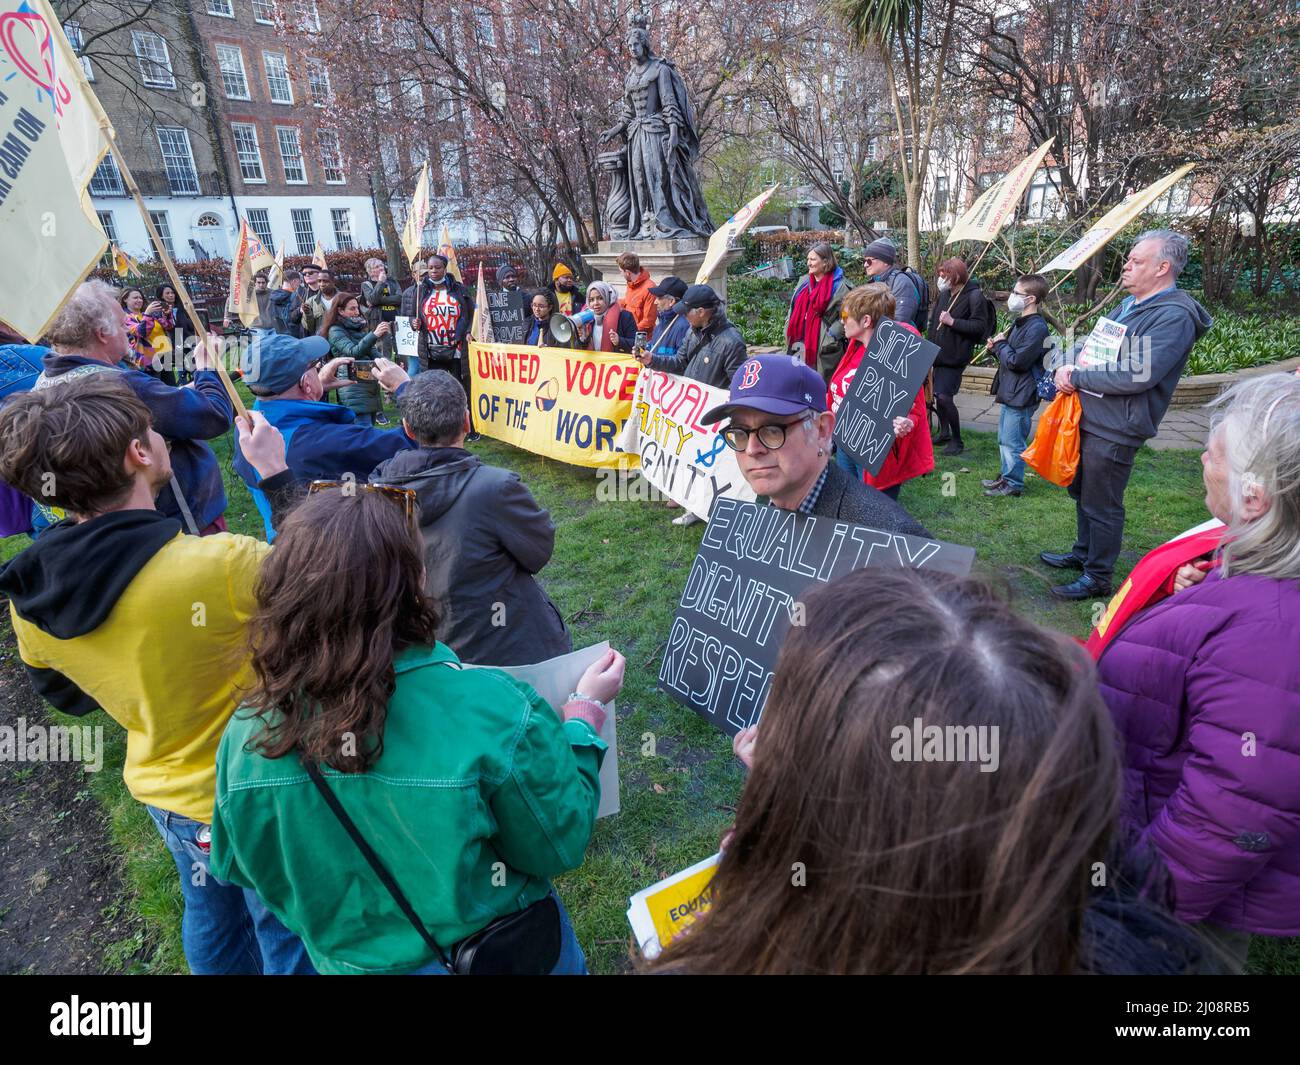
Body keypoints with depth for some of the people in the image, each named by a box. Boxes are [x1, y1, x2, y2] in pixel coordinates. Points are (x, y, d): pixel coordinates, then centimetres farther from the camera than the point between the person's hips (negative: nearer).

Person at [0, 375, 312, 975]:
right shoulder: (223, 567, -37)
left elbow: (67, 696, 5)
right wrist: (277, 476, -12)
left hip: (164, 795, 6)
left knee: (212, 927, 32)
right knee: (290, 944, 21)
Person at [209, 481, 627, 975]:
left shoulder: (247, 735, -23)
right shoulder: (492, 711, -36)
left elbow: (238, 868, -3)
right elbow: (559, 845, -19)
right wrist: (585, 711, -10)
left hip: (350, 960, 3)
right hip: (503, 951, -2)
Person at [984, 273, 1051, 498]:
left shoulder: (1037, 328, -19)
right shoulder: (1020, 323, 11)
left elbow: (1017, 361, -22)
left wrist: (1001, 344, -9)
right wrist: (998, 347, 2)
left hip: (1022, 395, -10)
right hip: (1010, 392, 10)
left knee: (1012, 441, -2)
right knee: (1004, 439, 18)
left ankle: (1013, 483, 10)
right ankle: (1005, 476, 31)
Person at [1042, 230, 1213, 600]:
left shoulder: (1175, 316, -17)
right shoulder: (1129, 304, 12)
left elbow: (1136, 374, -26)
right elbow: (1086, 343, 17)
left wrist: (1076, 376, -18)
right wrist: (1071, 362, -6)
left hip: (1115, 430, -9)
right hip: (1088, 417, 9)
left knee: (1101, 506, 2)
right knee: (1081, 492, 22)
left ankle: (1098, 577, 16)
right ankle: (1084, 553, 40)